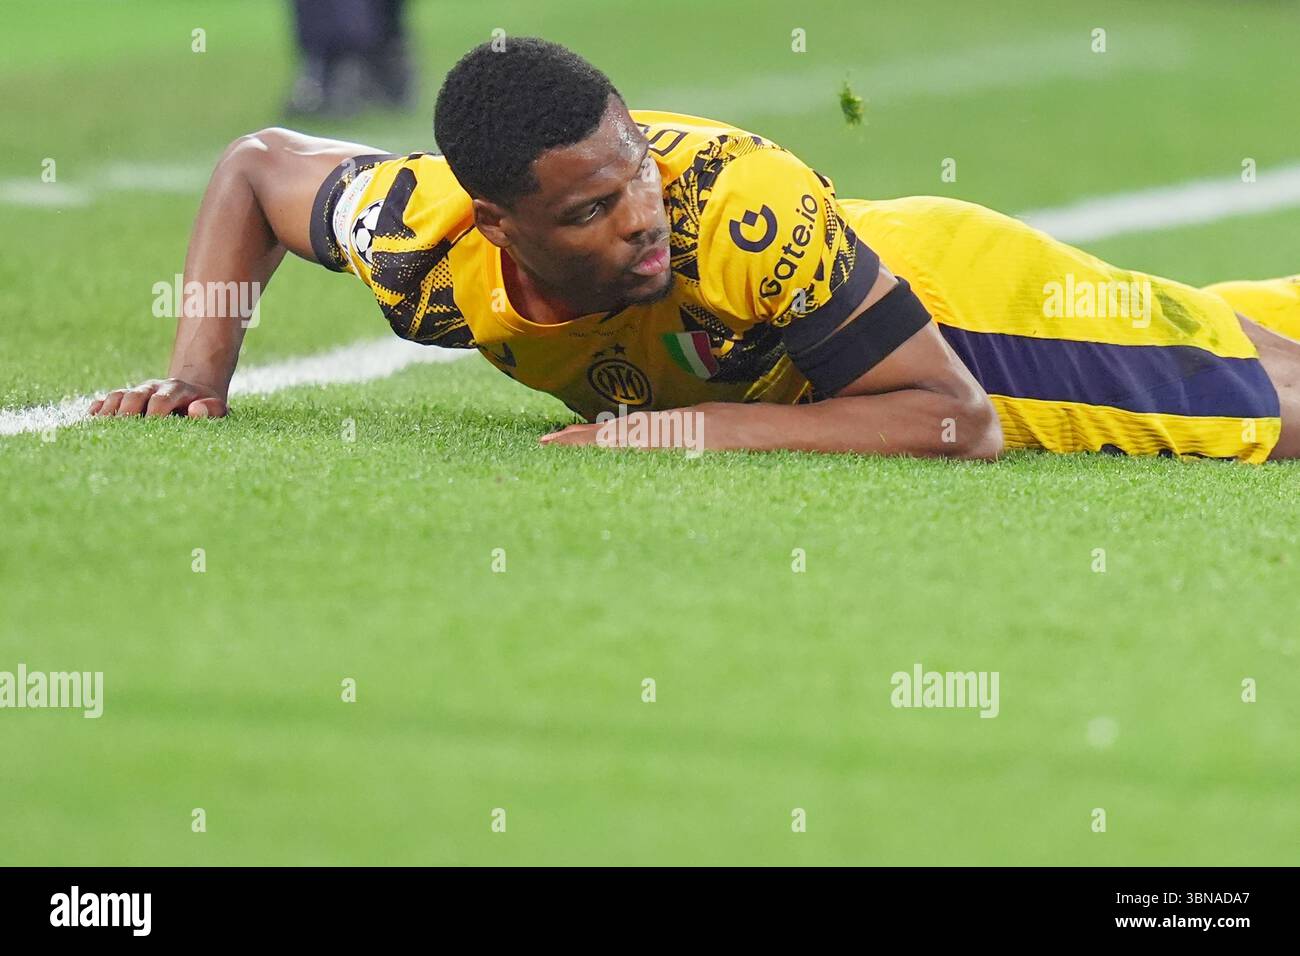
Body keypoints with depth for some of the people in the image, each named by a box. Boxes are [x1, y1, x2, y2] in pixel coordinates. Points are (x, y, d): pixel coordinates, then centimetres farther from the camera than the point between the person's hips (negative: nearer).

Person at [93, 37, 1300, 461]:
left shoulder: (746, 209, -47)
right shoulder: (426, 241, -32)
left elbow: (959, 419, -42)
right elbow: (257, 162, -10)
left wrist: (694, 429, -47)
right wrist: (198, 373, -22)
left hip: (954, 291, -5)